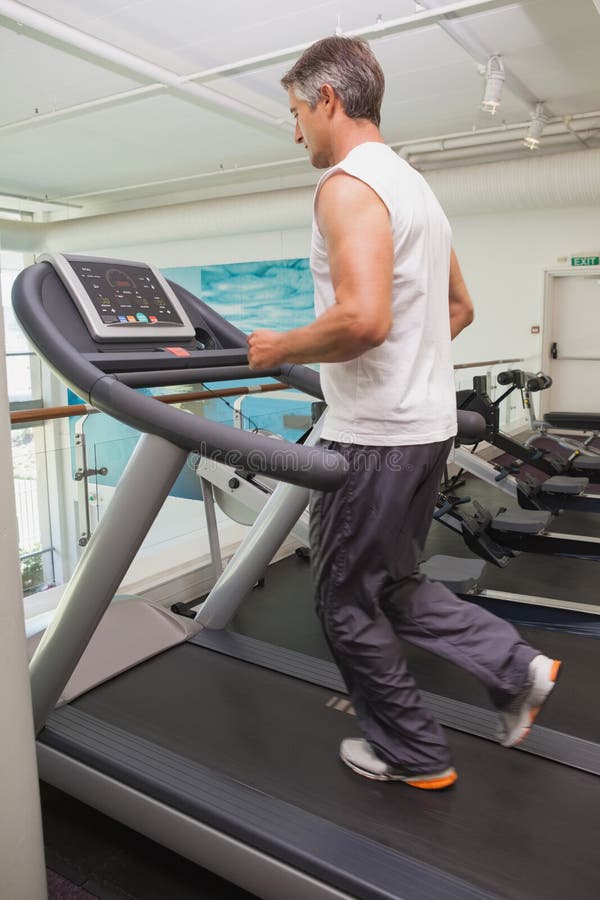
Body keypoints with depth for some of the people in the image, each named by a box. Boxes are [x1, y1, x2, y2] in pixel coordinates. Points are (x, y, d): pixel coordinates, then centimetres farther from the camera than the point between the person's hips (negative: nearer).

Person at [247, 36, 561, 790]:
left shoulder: (348, 185, -13)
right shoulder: (414, 186, 17)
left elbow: (364, 318, -28)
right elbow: (459, 309, 23)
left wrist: (280, 349, -13)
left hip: (375, 434, -9)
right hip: (425, 422, 10)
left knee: (347, 600, 8)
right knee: (394, 587, 23)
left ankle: (410, 755, 24)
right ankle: (516, 668, 20)